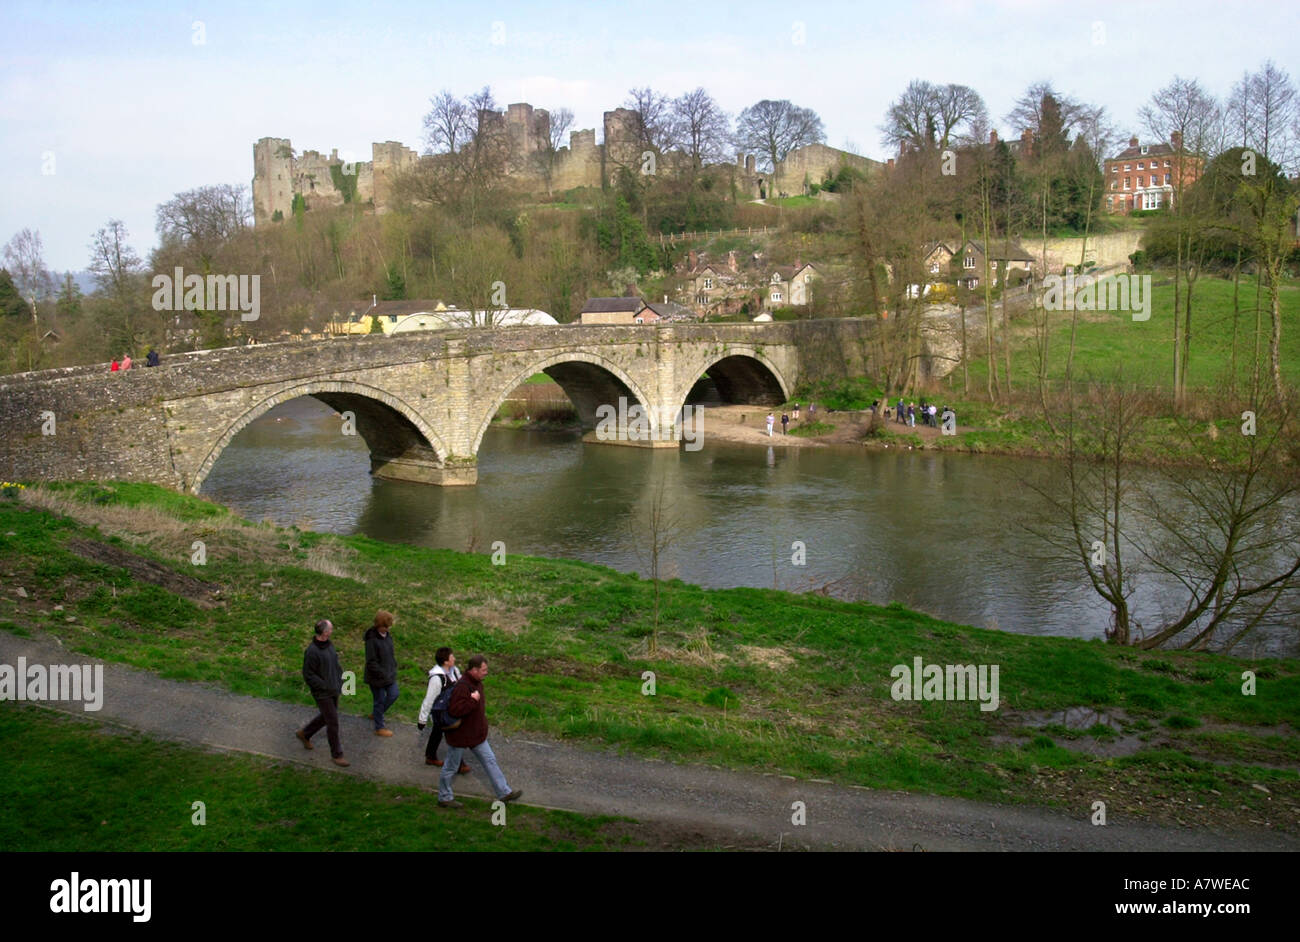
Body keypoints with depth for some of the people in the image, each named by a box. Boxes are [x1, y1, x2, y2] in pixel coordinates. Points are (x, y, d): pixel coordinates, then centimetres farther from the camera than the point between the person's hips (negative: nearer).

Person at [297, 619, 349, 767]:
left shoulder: (328, 644, 0)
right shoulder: (312, 651, -26)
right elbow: (308, 675, -21)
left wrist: (341, 680, 2)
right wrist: (327, 687, -20)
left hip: (334, 690, 8)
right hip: (322, 693, -8)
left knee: (326, 718, 22)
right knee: (333, 723, -1)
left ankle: (304, 734, 44)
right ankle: (336, 755, 14)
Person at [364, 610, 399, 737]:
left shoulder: (387, 635, -2)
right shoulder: (372, 640, -26)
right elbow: (371, 662, -24)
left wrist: (394, 668, 8)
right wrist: (383, 675, -21)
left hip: (388, 673, 8)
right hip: (377, 677, -8)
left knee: (393, 694, 15)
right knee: (380, 700, 6)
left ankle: (376, 714, 38)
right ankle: (379, 727, 24)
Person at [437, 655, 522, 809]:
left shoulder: (477, 682, 2)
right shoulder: (462, 687, -29)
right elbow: (454, 710, -37)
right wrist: (473, 700, -33)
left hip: (476, 733, 9)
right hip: (460, 736, -9)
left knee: (489, 760, 11)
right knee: (451, 767, 9)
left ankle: (504, 792, 17)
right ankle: (444, 798, 25)